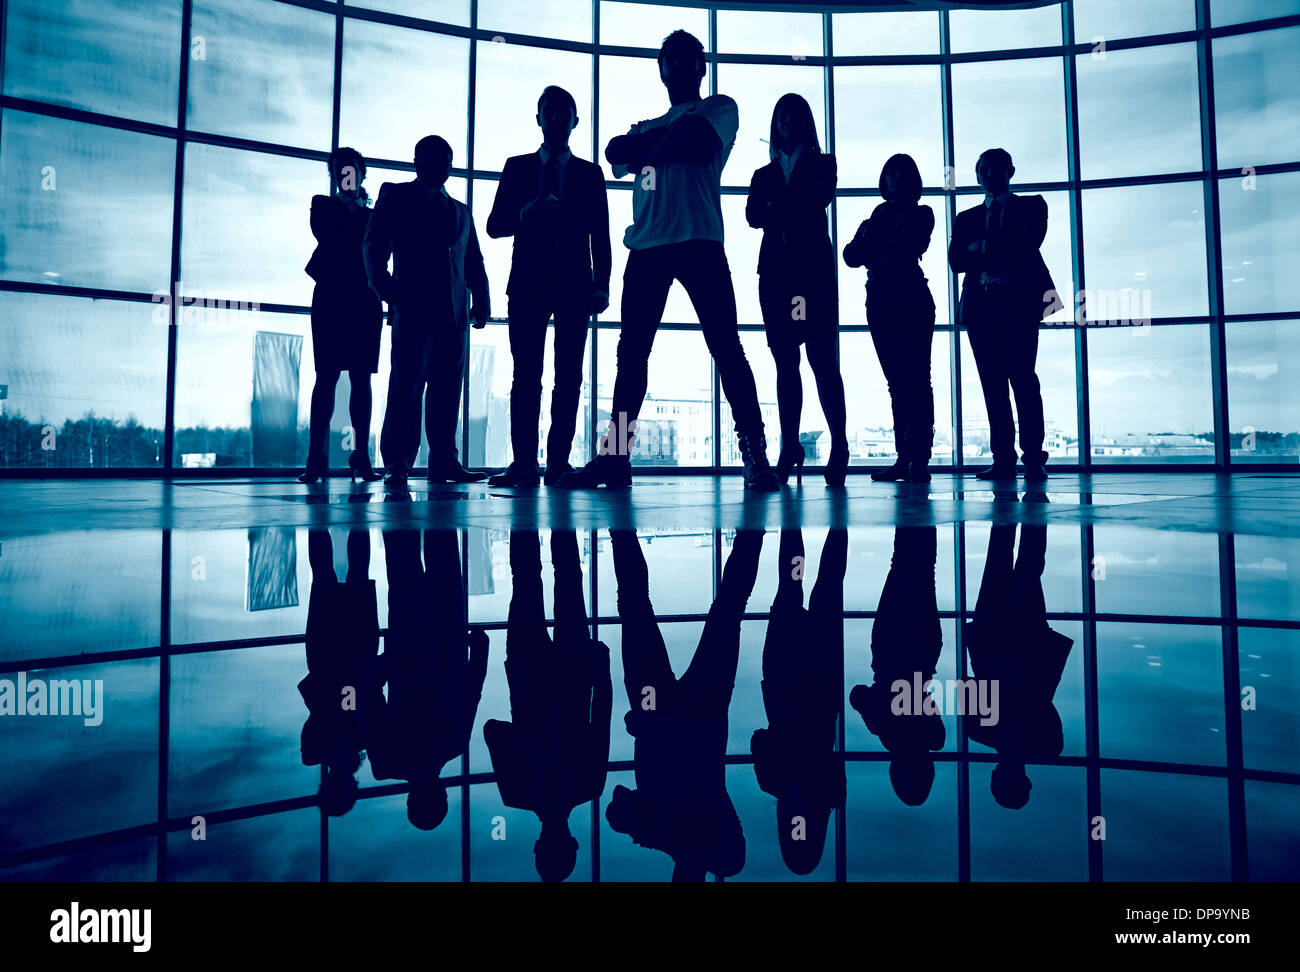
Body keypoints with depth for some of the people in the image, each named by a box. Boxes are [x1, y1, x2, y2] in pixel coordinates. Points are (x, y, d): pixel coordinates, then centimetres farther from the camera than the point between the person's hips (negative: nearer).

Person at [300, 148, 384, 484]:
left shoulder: (372, 214, 21)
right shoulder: (322, 205, 17)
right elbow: (325, 233, -4)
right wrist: (352, 208, 3)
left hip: (365, 301, 2)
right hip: (331, 298, -2)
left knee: (361, 378, -2)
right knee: (327, 375, -9)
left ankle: (361, 457, -3)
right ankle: (316, 458, -10)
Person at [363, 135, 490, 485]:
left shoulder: (461, 211, 25)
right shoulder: (395, 196, 13)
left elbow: (474, 263, 21)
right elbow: (374, 247, 4)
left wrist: (481, 301, 7)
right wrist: (388, 292, -9)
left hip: (453, 312, 5)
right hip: (413, 308, -4)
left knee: (447, 390, 2)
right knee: (407, 387, -9)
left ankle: (443, 462, 5)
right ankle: (397, 464, -6)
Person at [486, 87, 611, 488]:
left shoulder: (590, 173, 15)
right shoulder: (517, 167, 15)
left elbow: (600, 236, 10)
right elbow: (495, 225, 8)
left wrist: (601, 286, -2)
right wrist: (527, 212, -12)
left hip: (574, 285, 0)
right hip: (528, 282, 0)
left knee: (568, 376, -5)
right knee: (526, 374, -6)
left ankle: (559, 462, -4)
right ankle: (523, 463, -7)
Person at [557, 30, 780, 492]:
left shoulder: (720, 107, 16)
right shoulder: (649, 123, 29)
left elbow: (696, 140, -6)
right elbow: (615, 152, 9)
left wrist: (646, 150, 6)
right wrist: (668, 137, -4)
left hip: (700, 241, -4)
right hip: (646, 245, 5)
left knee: (726, 347, -11)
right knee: (631, 352, 0)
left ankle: (756, 456, -11)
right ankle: (615, 457, 3)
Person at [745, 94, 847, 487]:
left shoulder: (823, 164, 16)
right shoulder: (764, 174, 23)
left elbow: (818, 201, -5)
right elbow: (754, 216, 3)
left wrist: (779, 206, 0)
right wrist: (796, 204, -8)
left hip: (814, 267, -3)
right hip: (775, 270, 3)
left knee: (822, 360, -12)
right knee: (786, 362, -2)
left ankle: (839, 446, -12)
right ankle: (789, 447, -2)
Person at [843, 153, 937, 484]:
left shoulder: (921, 213, 11)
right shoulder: (878, 215, 22)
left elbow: (908, 248, -8)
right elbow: (851, 255, 7)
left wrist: (873, 245, 1)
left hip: (912, 299, -4)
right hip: (879, 301, 5)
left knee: (915, 378, -12)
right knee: (897, 380, 1)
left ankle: (918, 459, -18)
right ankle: (904, 457, 0)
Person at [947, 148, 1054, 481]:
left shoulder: (1032, 206, 15)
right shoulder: (966, 218, 22)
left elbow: (1029, 243, -4)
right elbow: (956, 261, 6)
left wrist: (982, 249, -2)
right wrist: (1004, 254, -6)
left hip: (1020, 300, -3)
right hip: (980, 303, 3)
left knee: (1021, 375, -13)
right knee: (992, 381, -3)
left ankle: (1034, 458, -11)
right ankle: (1003, 460, -2)